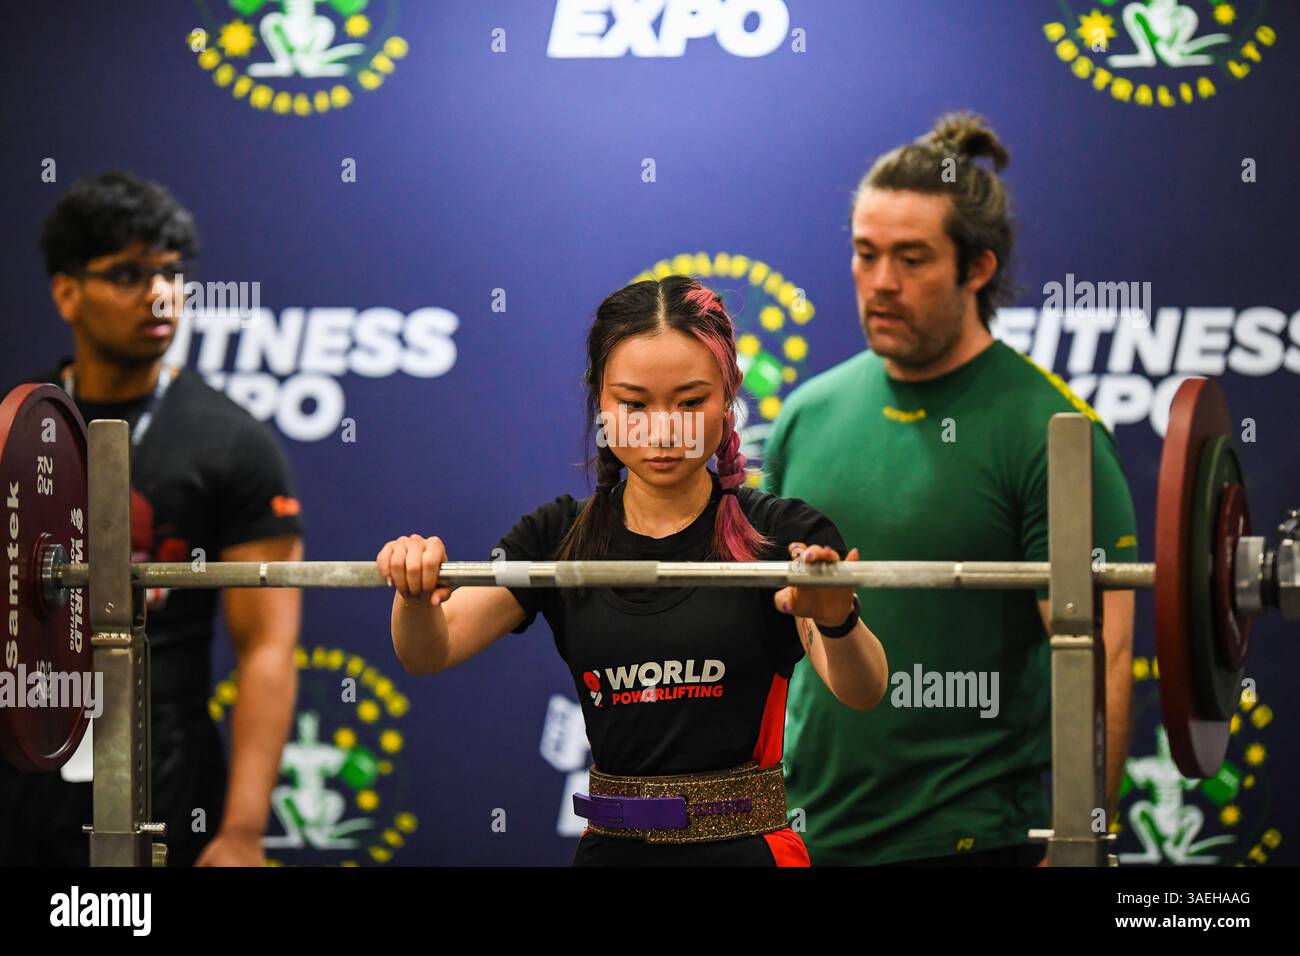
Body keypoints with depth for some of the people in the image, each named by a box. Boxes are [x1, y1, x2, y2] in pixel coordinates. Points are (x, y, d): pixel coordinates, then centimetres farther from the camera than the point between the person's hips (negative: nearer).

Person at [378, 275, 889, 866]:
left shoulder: (781, 535, -7)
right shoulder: (559, 538, 3)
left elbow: (862, 692, -21)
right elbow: (430, 652, -9)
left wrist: (836, 621, -43)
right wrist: (415, 593, -31)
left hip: (747, 848, -3)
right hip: (612, 847, 3)